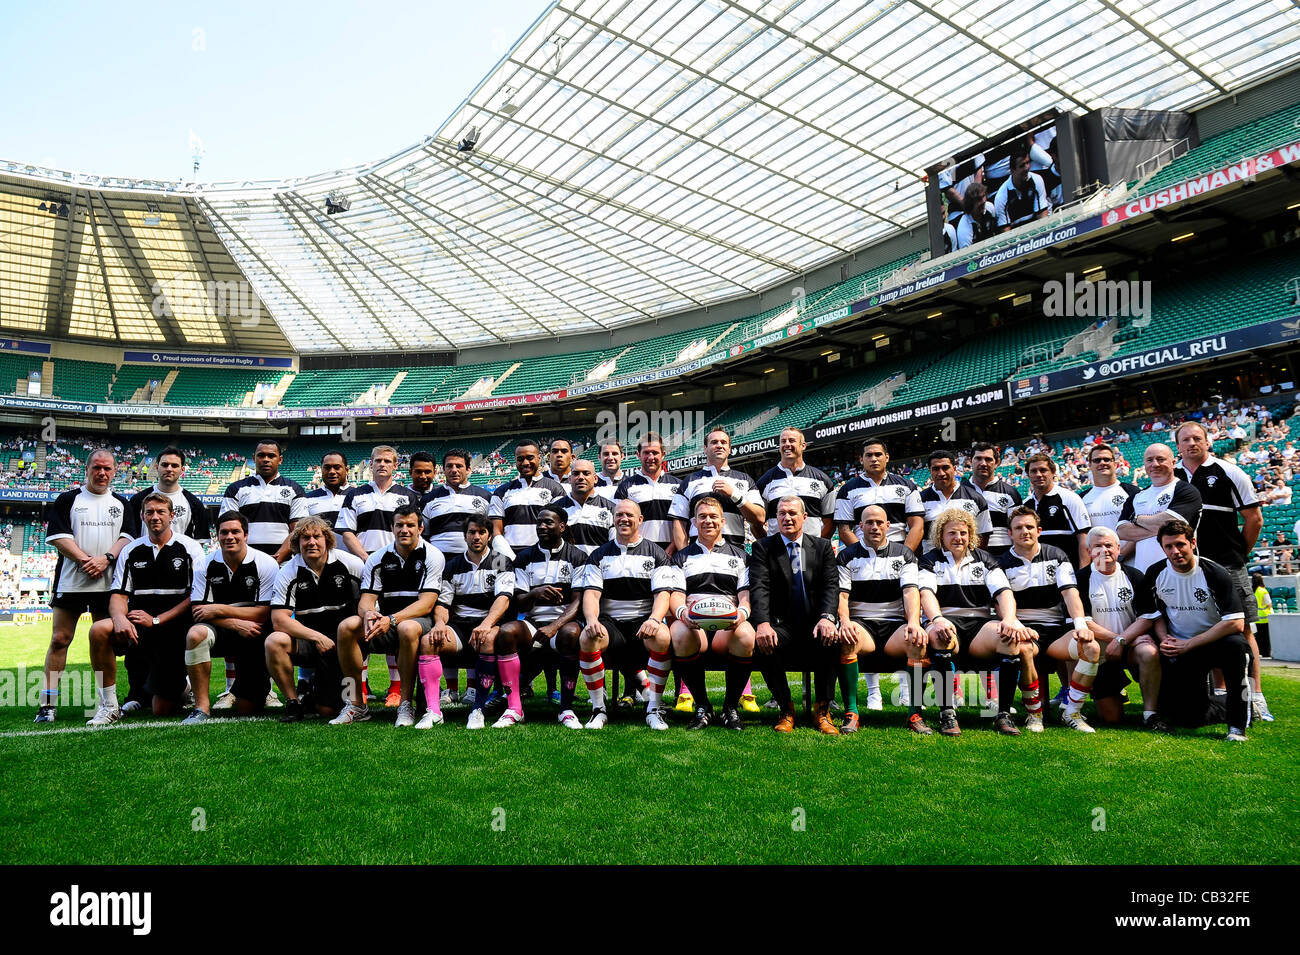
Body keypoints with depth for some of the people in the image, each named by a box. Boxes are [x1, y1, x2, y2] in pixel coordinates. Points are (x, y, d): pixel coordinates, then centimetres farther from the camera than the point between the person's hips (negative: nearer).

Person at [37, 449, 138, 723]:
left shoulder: (122, 504, 14)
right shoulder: (67, 499, 7)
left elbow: (128, 536, 4)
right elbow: (58, 536, -2)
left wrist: (106, 559, -13)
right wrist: (86, 560, -14)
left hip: (108, 584, 2)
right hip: (71, 582, -2)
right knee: (60, 639, -3)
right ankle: (48, 704, 2)